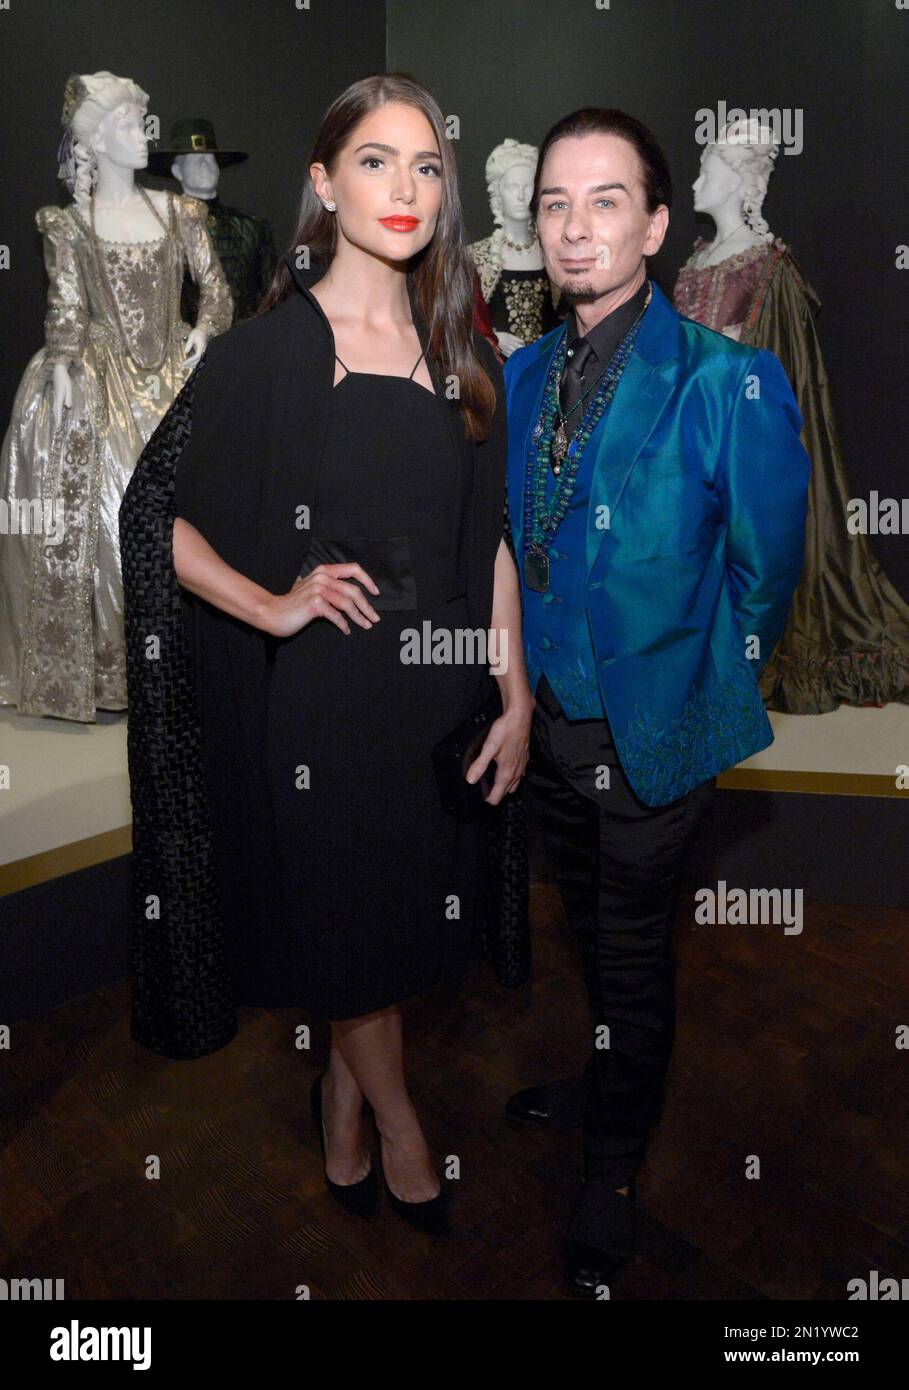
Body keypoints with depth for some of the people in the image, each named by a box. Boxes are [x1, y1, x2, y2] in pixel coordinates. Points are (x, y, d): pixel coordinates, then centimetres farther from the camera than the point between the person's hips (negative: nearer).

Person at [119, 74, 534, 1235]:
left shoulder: (462, 356, 7)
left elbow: (489, 540, 8)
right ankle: (400, 1133, 37)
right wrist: (274, 606, -15)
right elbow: (150, 517, -3)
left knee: (404, 911, 15)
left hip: (439, 684, 5)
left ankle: (341, 1102, 42)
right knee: (347, 911, 11)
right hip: (322, 691, -4)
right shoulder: (263, 352, -6)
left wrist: (515, 695, 3)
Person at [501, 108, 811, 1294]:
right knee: (592, 926, 26)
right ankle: (605, 1083, 54)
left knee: (634, 949, 12)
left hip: (649, 728, -5)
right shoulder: (522, 376, 0)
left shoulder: (726, 382, -19)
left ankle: (615, 1171, 38)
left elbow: (767, 570, -10)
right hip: (546, 708, 6)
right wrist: (521, 670, 13)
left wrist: (703, 689, 0)